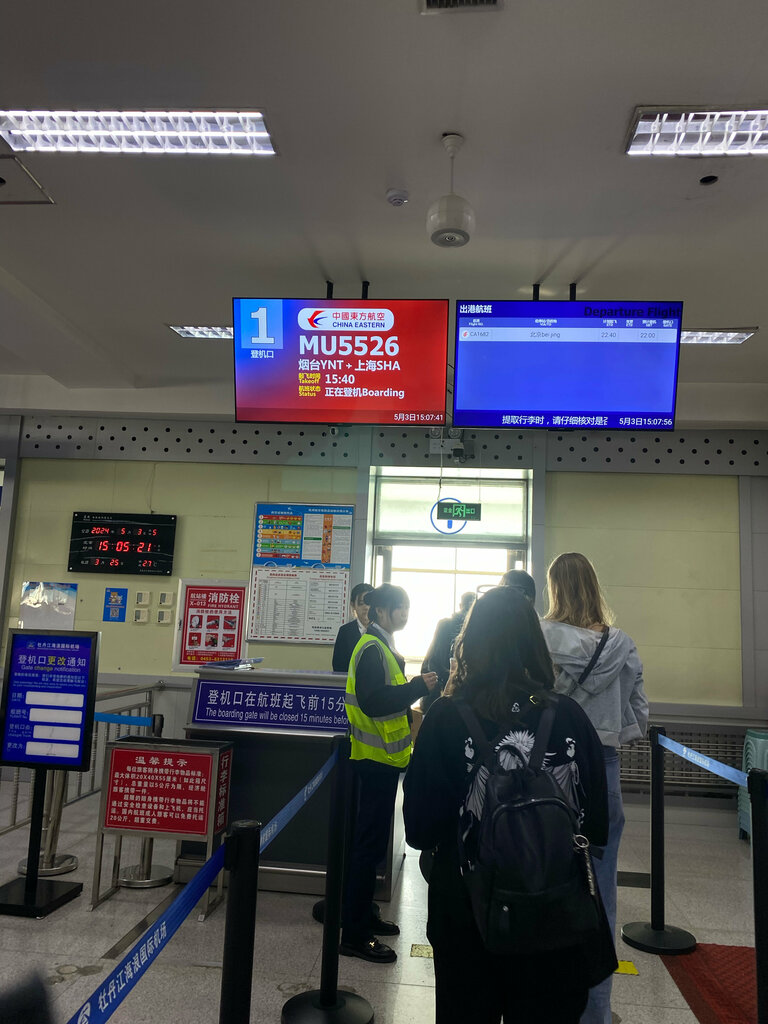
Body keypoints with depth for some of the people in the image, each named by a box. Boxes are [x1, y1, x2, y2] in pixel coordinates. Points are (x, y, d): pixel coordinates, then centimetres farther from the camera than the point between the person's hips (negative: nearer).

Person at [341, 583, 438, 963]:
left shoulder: (380, 646, 14)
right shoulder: (373, 650, -18)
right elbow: (372, 702, -29)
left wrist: (409, 712, 16)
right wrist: (417, 686, -28)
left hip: (380, 757, 10)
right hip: (377, 758, -10)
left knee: (370, 841, 18)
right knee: (369, 843, -3)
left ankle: (361, 917, 31)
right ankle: (354, 935, 7)